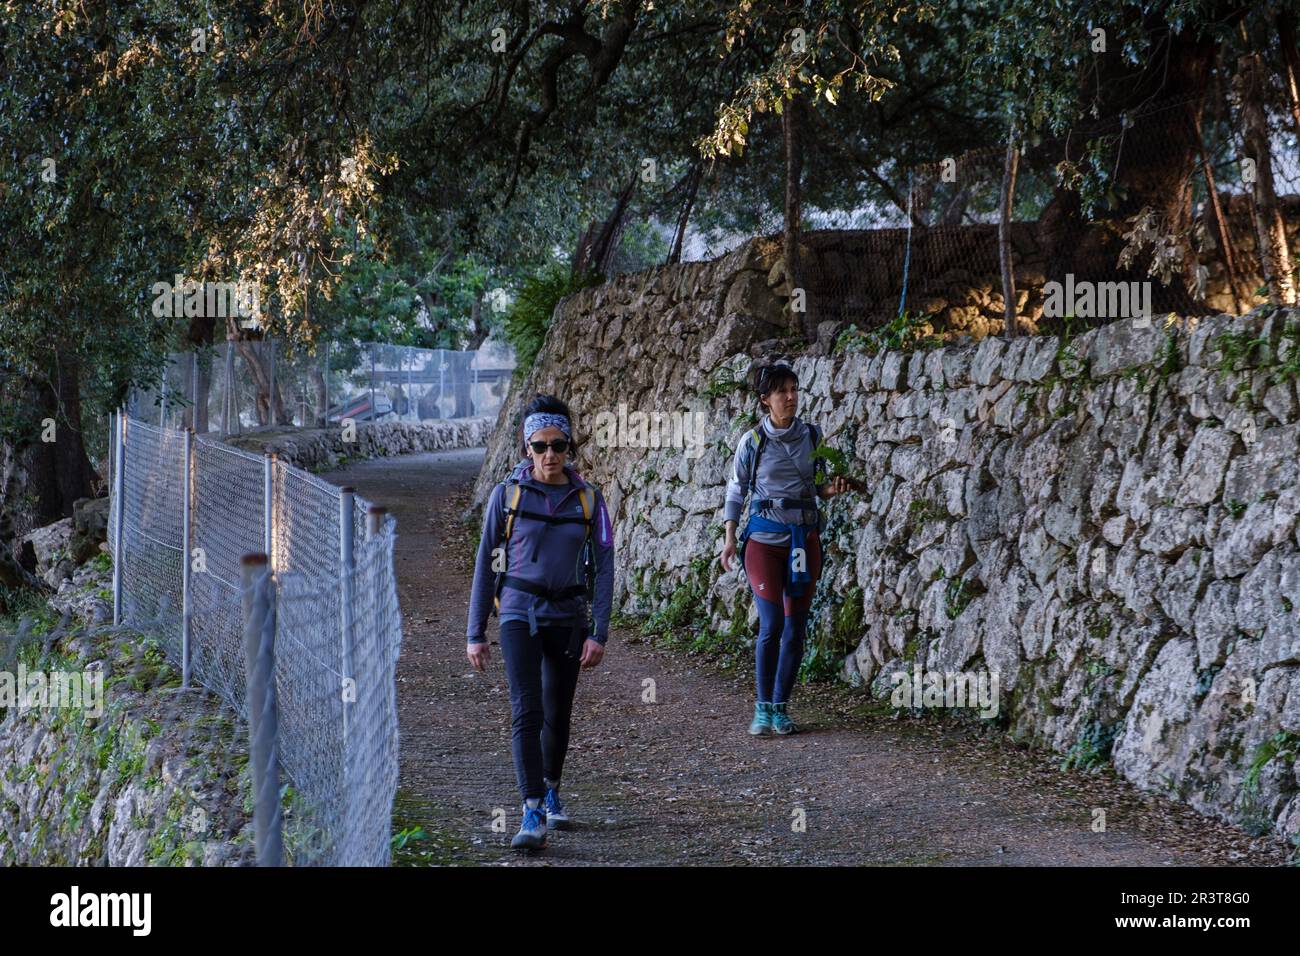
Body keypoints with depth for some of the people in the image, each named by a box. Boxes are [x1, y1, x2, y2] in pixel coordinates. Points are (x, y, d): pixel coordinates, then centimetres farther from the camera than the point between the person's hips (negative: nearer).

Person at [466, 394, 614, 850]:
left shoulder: (588, 499, 0)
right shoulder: (507, 495, -3)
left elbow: (603, 568, 1)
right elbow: (486, 565, 2)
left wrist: (598, 633, -6)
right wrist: (475, 633, 1)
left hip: (568, 617, 2)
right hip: (520, 613, -2)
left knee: (558, 714, 14)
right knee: (527, 712, -14)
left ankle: (550, 792, 37)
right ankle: (532, 814, -18)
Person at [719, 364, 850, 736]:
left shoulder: (811, 435, 4)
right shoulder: (752, 441, -4)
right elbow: (736, 491, 4)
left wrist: (831, 489, -8)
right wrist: (730, 537, -1)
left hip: (804, 537, 3)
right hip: (764, 538, -3)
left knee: (796, 627, 4)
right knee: (771, 624, -13)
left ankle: (780, 707, 15)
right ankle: (763, 708, 0)